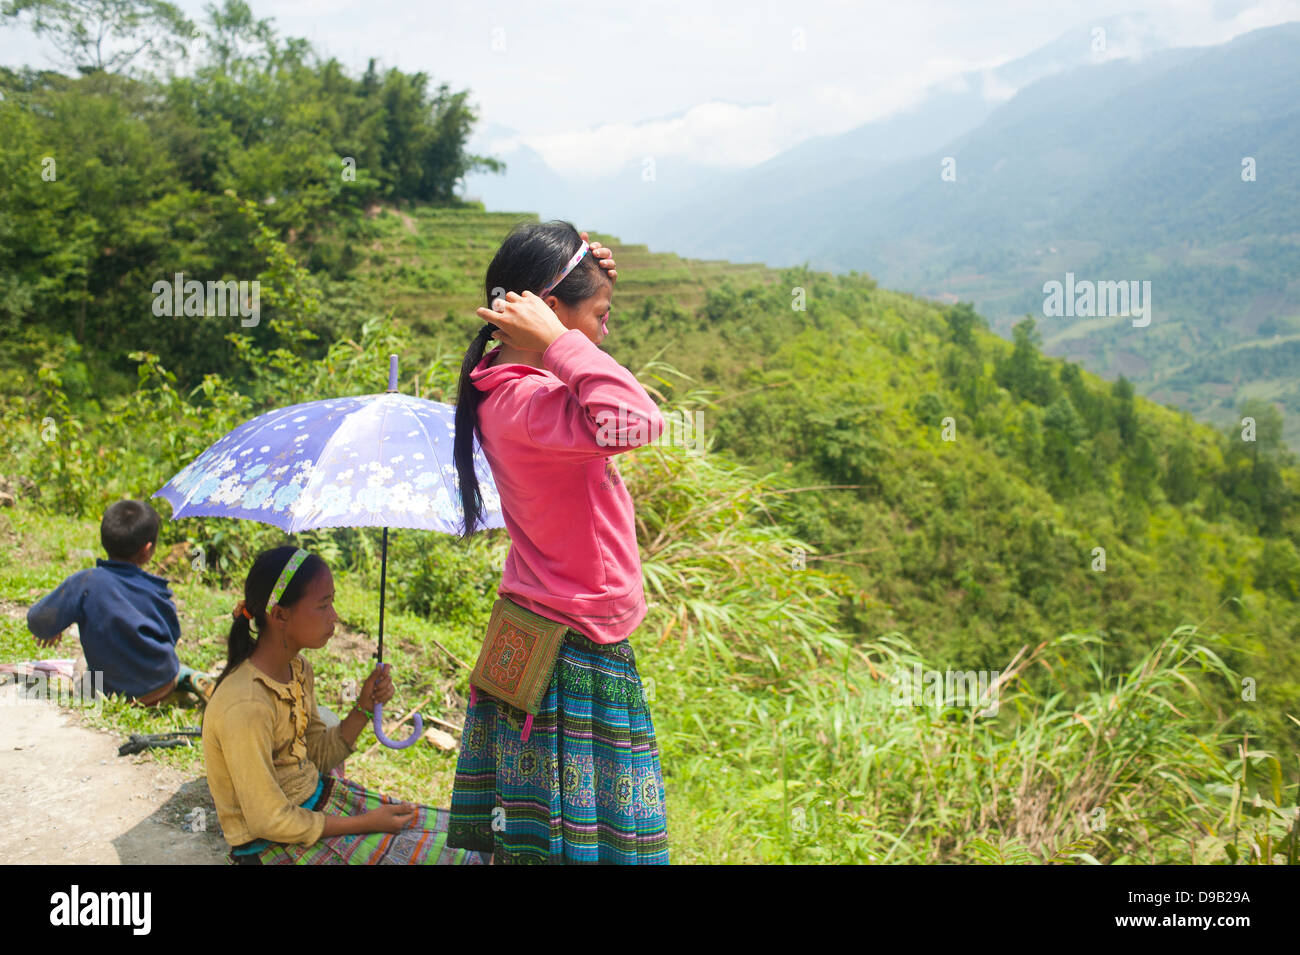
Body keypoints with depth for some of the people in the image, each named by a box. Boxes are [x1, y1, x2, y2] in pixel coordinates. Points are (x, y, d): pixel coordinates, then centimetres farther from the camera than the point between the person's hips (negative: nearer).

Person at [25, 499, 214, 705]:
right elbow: (173, 635, 2)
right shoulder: (155, 589, -10)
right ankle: (186, 677, 5)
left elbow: (38, 620, -9)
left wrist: (49, 631, 15)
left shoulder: (85, 582, -16)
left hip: (111, 692, -2)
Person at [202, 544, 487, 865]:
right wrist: (365, 823, -15)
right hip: (274, 847, -8)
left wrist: (365, 707, -6)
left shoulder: (298, 670, 0)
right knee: (458, 858, -11)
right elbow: (269, 821, -22)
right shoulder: (246, 708, -28)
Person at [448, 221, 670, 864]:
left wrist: (590, 274, 8)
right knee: (561, 840, 3)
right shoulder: (523, 402, -24)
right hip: (569, 657, -10)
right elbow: (634, 420, -41)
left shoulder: (511, 386, 5)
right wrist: (555, 339, -28)